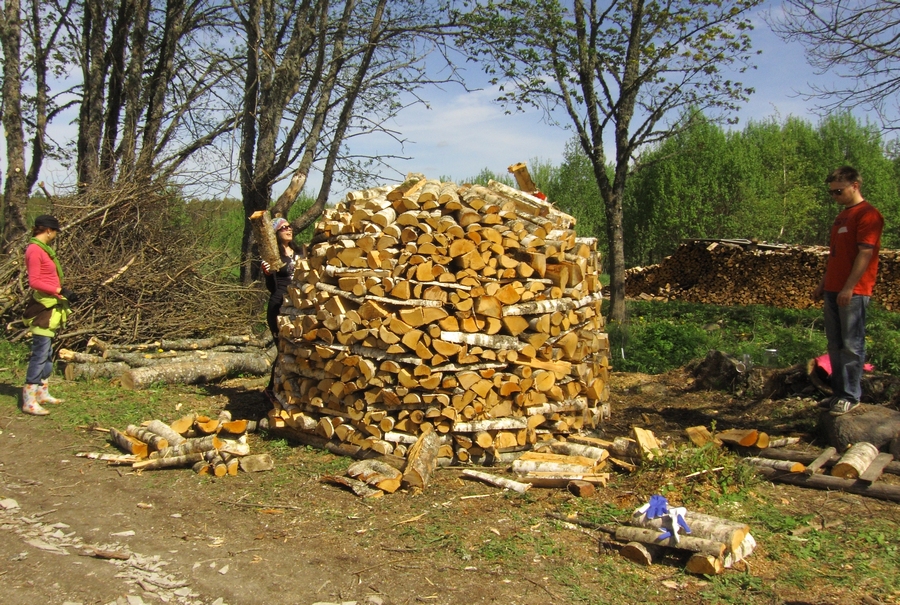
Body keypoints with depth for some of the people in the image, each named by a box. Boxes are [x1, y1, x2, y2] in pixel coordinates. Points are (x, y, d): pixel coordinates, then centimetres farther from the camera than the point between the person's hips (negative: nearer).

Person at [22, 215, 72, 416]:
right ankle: (29, 401, -5)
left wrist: (61, 292, 11)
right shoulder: (35, 250, -14)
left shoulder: (42, 249, 14)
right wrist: (59, 290, -23)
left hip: (50, 307, 10)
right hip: (43, 308, -10)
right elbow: (34, 281, -20)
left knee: (47, 353, 16)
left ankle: (42, 393, 26)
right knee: (40, 353, -8)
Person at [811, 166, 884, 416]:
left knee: (852, 345, -4)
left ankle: (851, 396, 2)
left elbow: (865, 254, -16)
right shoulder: (842, 216, 19)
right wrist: (823, 284, 19)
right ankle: (839, 391, 18)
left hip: (853, 292, -9)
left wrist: (849, 288, -19)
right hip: (834, 290, 9)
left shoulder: (868, 215, -9)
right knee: (835, 345, 11)